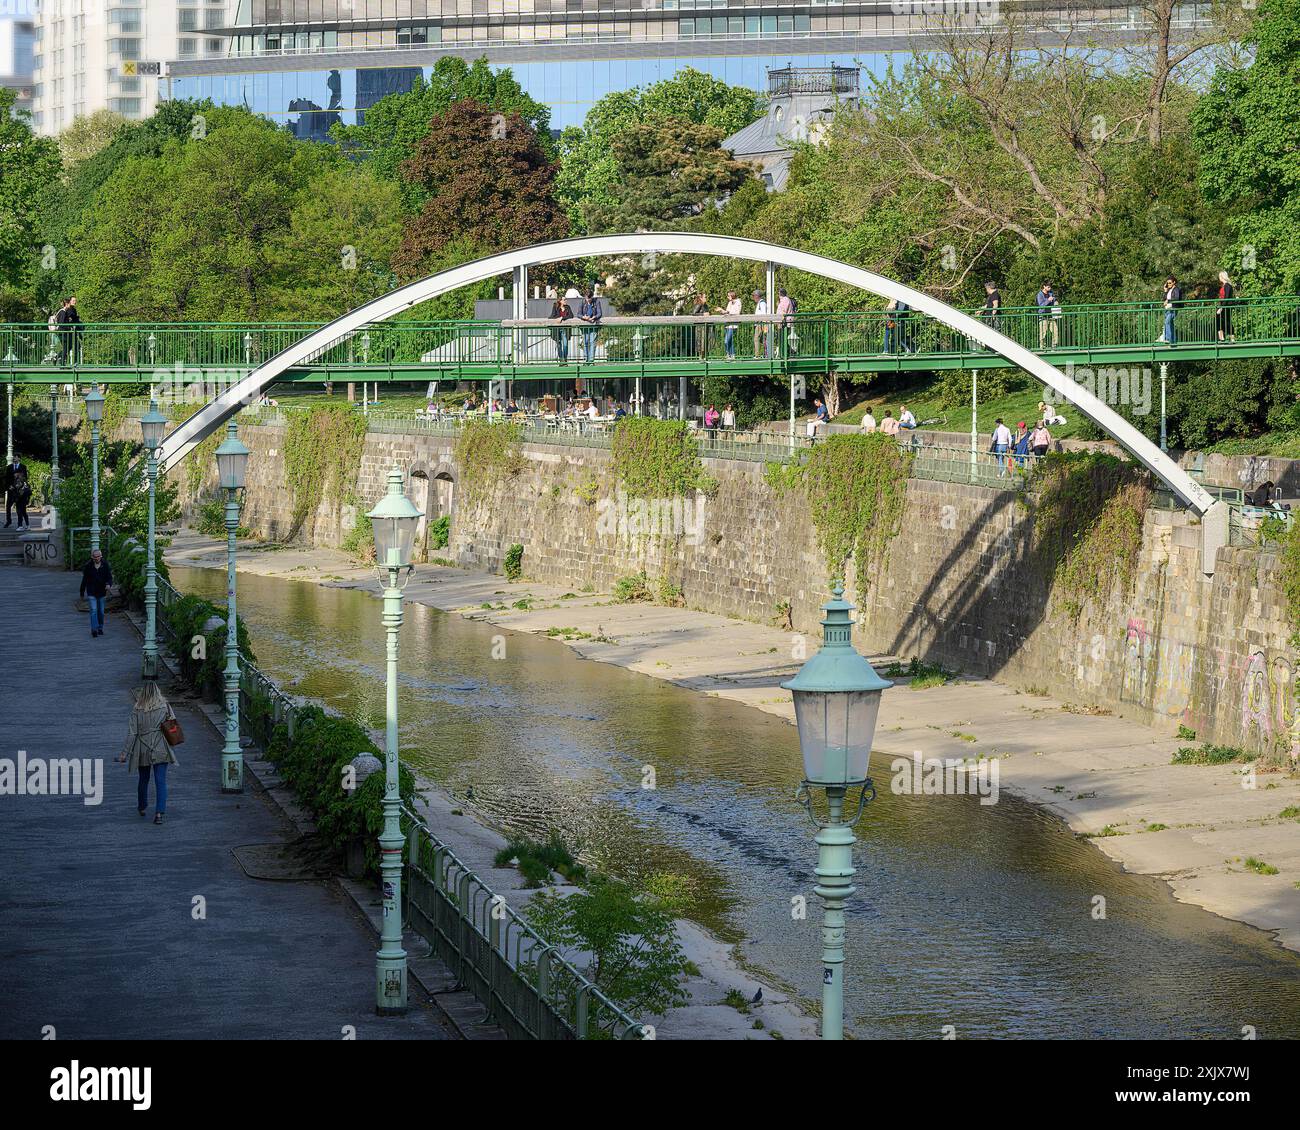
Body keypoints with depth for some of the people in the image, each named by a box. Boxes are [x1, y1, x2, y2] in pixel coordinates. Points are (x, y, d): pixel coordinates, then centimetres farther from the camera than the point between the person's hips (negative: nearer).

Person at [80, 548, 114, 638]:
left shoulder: (105, 565, -2)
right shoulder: (88, 566, -5)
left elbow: (109, 577, 0)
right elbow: (84, 580, 3)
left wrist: (108, 584, -24)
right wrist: (82, 593, 8)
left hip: (101, 591, 2)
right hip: (91, 592, -2)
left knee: (101, 611, 11)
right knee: (93, 610, -13)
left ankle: (100, 628, 26)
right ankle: (94, 630, -15)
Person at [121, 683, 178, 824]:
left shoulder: (137, 710, -7)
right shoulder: (164, 707, -7)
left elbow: (132, 733, -8)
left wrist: (124, 753, -4)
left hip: (142, 750, 1)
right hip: (161, 751, -1)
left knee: (143, 780, 20)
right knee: (161, 782, -1)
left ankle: (142, 807, 39)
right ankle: (159, 812, -13)